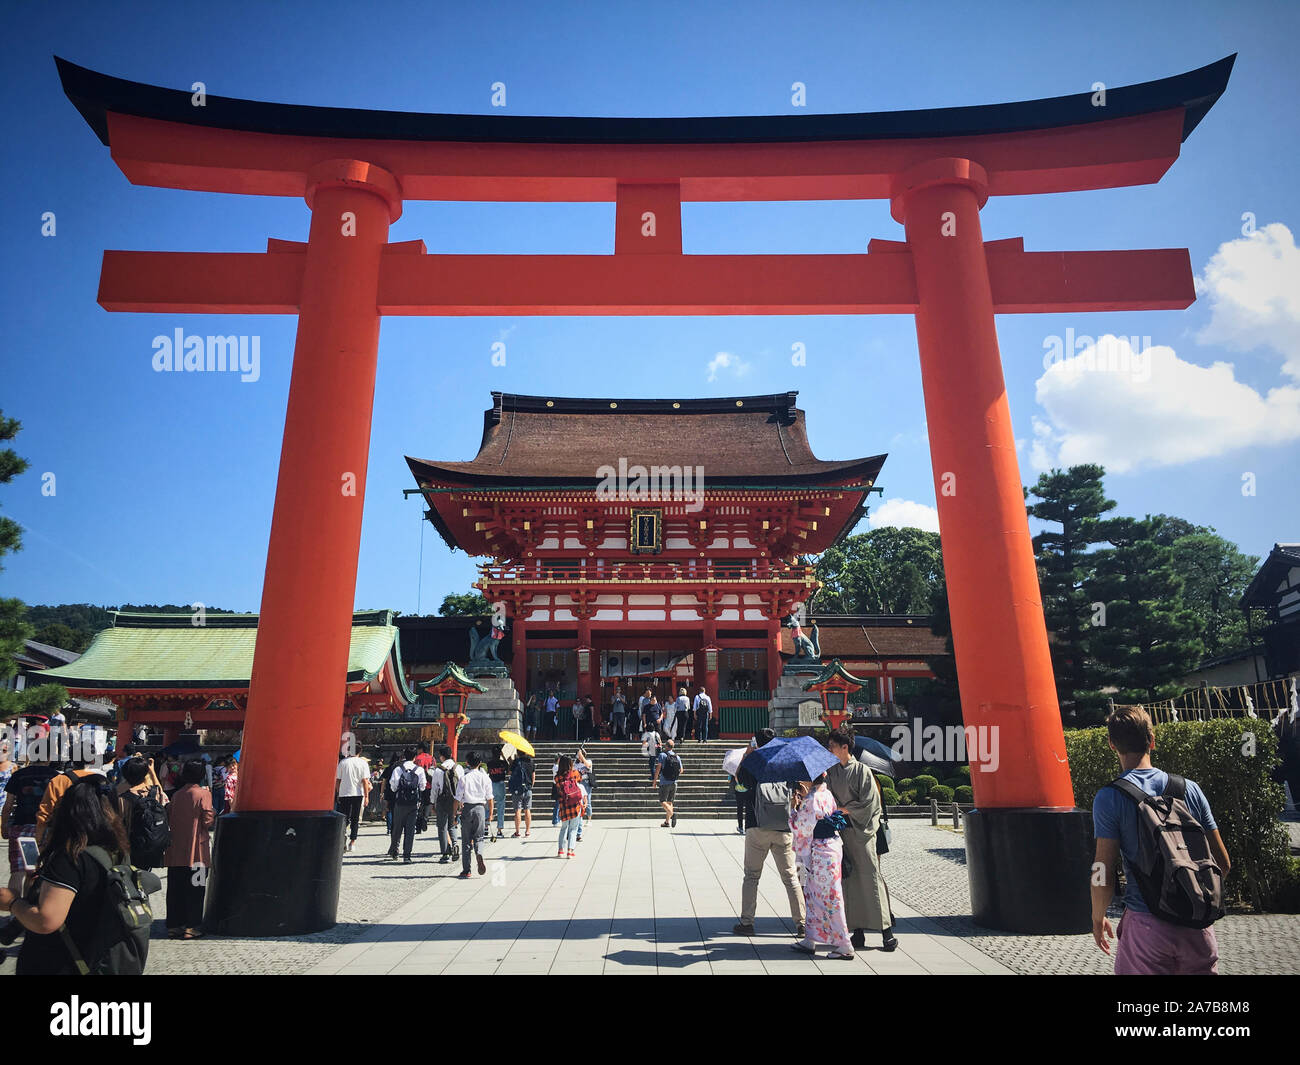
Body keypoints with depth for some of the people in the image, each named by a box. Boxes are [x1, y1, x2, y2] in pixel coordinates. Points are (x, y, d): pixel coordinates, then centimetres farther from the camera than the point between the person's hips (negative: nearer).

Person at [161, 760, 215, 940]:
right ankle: (191, 926, 4)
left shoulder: (176, 795, 5)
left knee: (175, 889, 11)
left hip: (176, 850, 5)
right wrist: (213, 812, 7)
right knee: (194, 889, 2)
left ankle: (174, 926, 16)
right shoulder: (203, 793, -10)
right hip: (197, 851, -5)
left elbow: (169, 819, 11)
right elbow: (208, 821, -13)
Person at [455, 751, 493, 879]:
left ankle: (466, 870, 9)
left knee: (466, 840, 7)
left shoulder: (464, 778, -3)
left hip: (467, 808, -1)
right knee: (478, 837, 11)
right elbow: (489, 798, 3)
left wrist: (455, 813, 4)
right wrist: (490, 813, 12)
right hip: (480, 808, 1)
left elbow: (458, 798, -4)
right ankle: (479, 854, -21)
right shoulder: (485, 778, 1)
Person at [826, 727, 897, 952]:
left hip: (861, 831, -4)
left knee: (870, 877, -5)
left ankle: (887, 930, 2)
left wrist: (843, 810, -9)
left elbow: (869, 801, -8)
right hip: (839, 831, 4)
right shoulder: (830, 771, 11)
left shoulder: (862, 771, -3)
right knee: (849, 880, 4)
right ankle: (858, 931, 10)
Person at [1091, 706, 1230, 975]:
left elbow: (1104, 874, -12)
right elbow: (1223, 864, 6)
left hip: (1147, 925, -4)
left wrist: (1098, 918, 5)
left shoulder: (1109, 798, -10)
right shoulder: (1189, 789, 1)